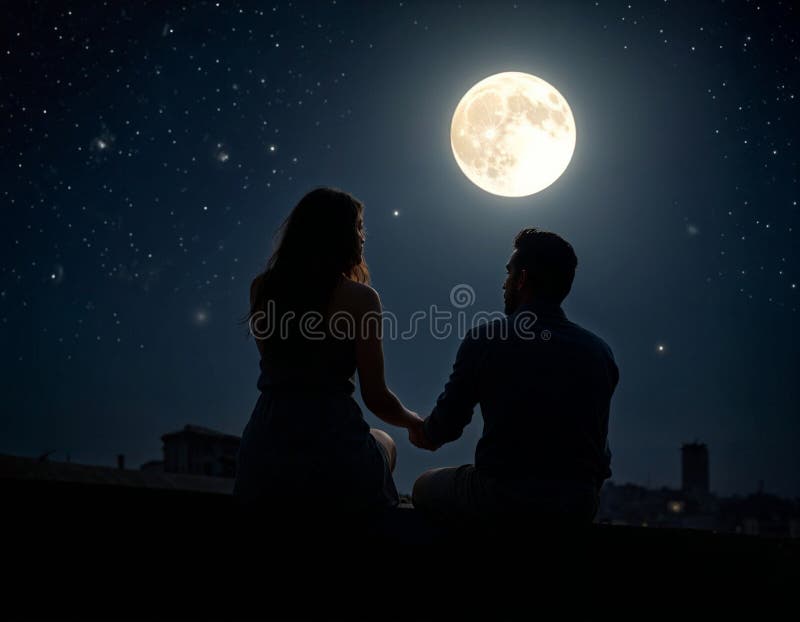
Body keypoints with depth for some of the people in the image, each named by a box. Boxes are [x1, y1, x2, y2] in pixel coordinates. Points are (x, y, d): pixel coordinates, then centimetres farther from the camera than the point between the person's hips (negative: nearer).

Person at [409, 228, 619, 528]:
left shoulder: (486, 339, -6)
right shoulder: (600, 352, 3)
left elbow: (447, 423, 2)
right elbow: (597, 439, 11)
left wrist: (423, 434, 27)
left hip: (500, 502, -4)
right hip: (578, 508, 4)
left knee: (425, 486, 25)